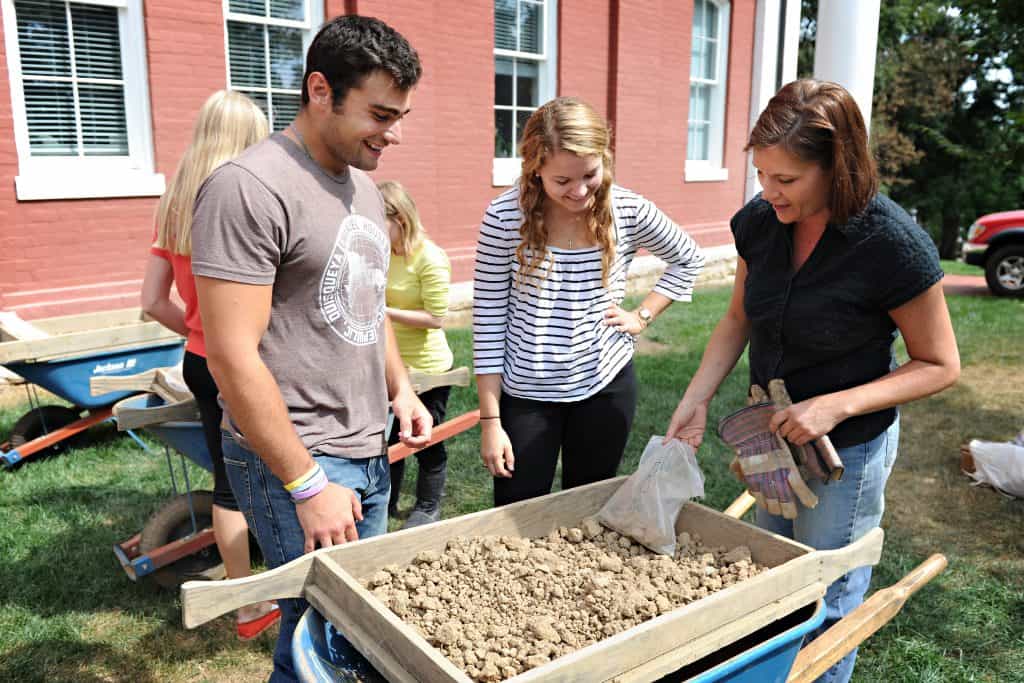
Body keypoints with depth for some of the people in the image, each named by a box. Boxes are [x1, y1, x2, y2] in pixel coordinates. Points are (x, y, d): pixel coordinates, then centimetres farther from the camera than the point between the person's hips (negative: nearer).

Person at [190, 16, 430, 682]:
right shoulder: (249, 188, -16)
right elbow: (233, 357, -19)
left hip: (370, 454, 8)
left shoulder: (364, 187, 12)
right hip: (294, 460, -8)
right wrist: (308, 486, -17)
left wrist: (400, 389, 10)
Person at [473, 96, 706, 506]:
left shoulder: (629, 211, -8)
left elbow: (688, 260, 12)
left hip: (606, 385, 2)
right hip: (526, 394, -2)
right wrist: (491, 420, -8)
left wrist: (643, 316, 0)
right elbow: (488, 320, -9)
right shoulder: (505, 216, -15)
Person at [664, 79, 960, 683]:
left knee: (826, 603, 13)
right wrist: (696, 400, -8)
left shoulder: (895, 245, -26)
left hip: (848, 447, -5)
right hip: (772, 432, 6)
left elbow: (940, 366, -16)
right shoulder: (759, 222, -11)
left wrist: (836, 406, -28)